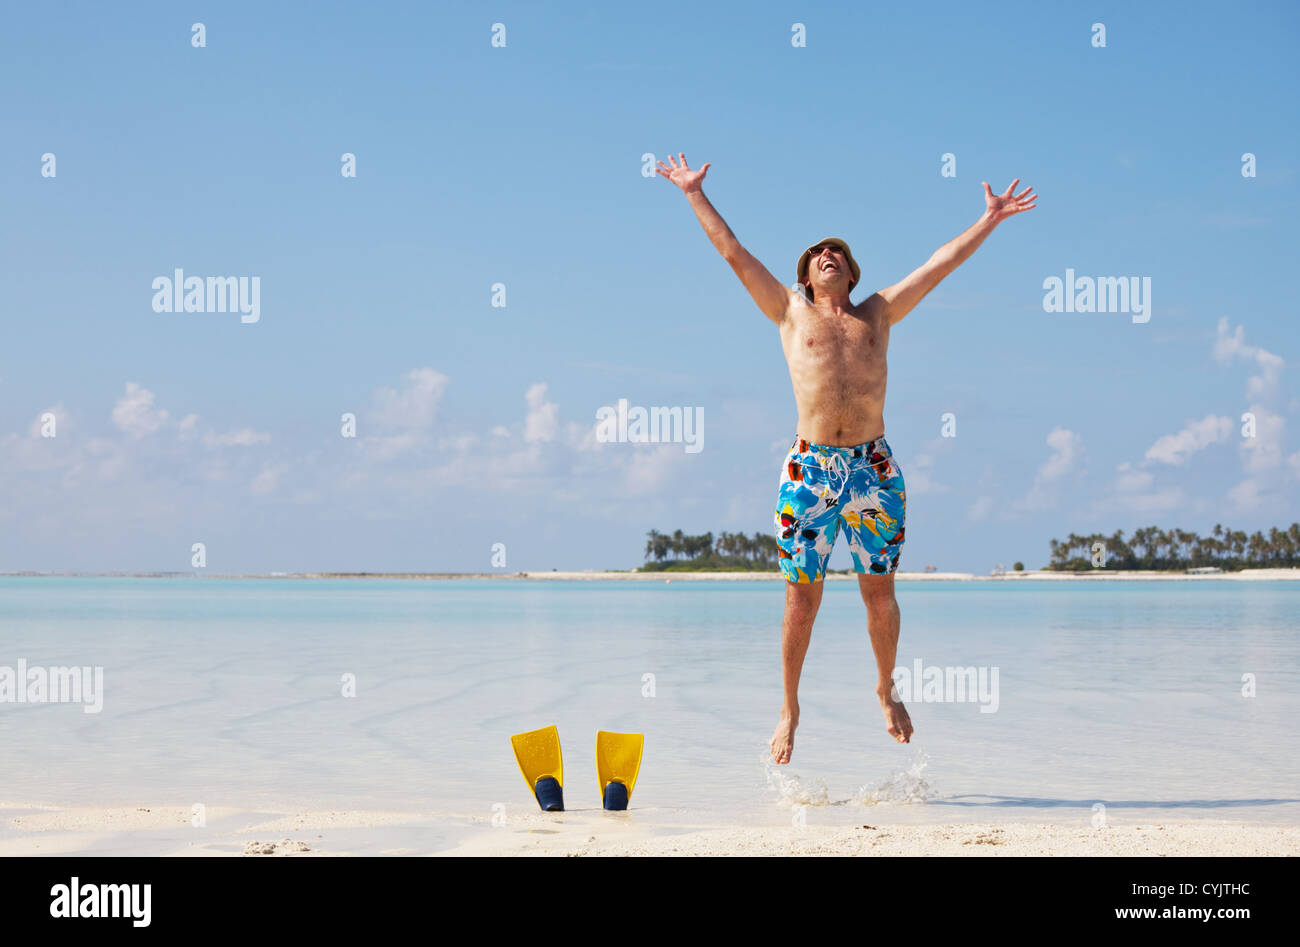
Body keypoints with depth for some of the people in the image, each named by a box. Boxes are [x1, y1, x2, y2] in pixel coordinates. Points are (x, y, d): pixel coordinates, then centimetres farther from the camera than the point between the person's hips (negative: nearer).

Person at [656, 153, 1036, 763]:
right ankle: (789, 709, 14)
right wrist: (696, 196, 16)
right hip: (809, 469, -1)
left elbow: (941, 262, 19)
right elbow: (733, 251, 15)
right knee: (801, 600, 0)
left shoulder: (878, 314, 17)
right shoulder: (790, 312, 14)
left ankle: (886, 690, 25)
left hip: (873, 467, 1)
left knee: (879, 596, 4)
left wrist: (989, 220, 20)